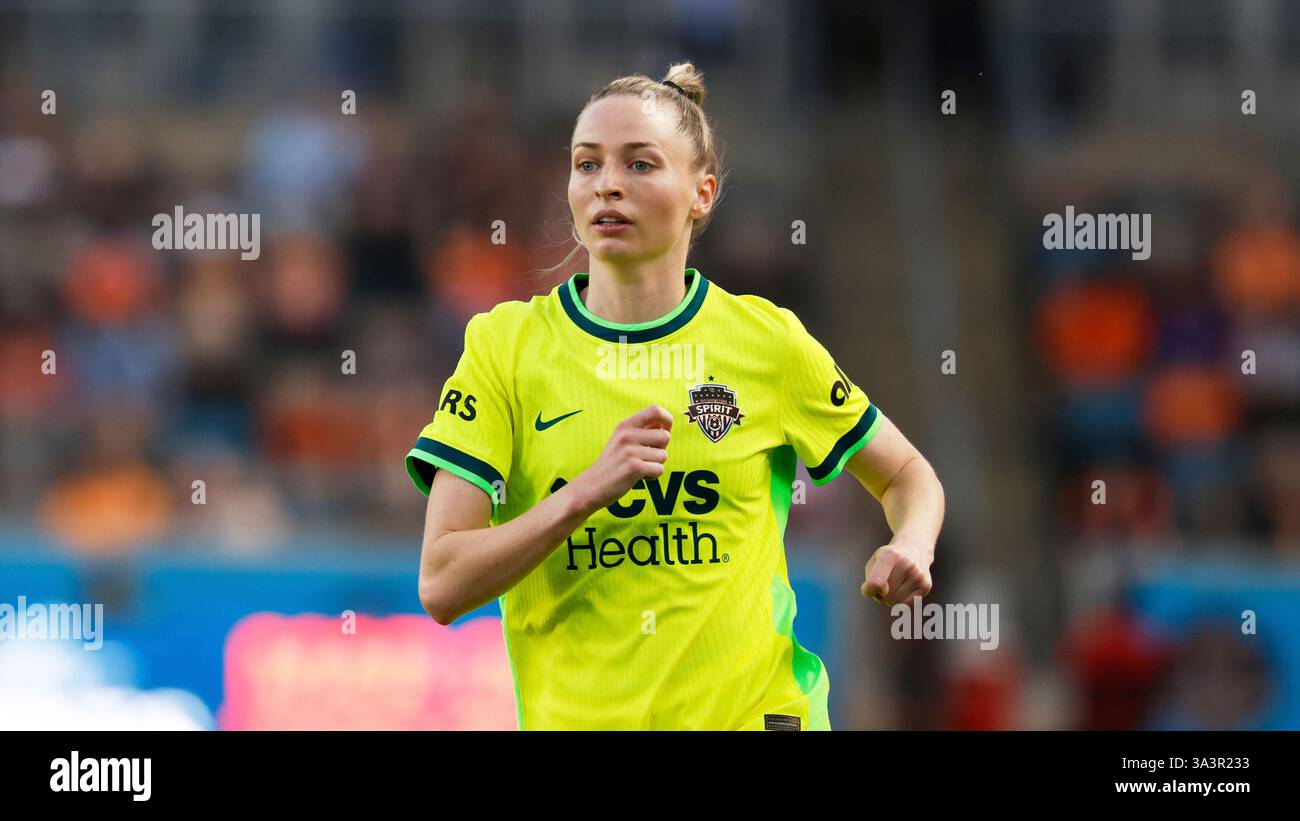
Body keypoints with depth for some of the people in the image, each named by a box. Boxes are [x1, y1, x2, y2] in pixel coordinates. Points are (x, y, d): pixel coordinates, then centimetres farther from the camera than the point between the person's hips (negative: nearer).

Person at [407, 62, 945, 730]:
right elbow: (442, 587, -9)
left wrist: (910, 549, -8)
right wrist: (588, 491, -23)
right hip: (572, 715, 0)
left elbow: (907, 475, 15)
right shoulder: (504, 343, -3)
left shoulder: (766, 341, 0)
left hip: (750, 710, 0)